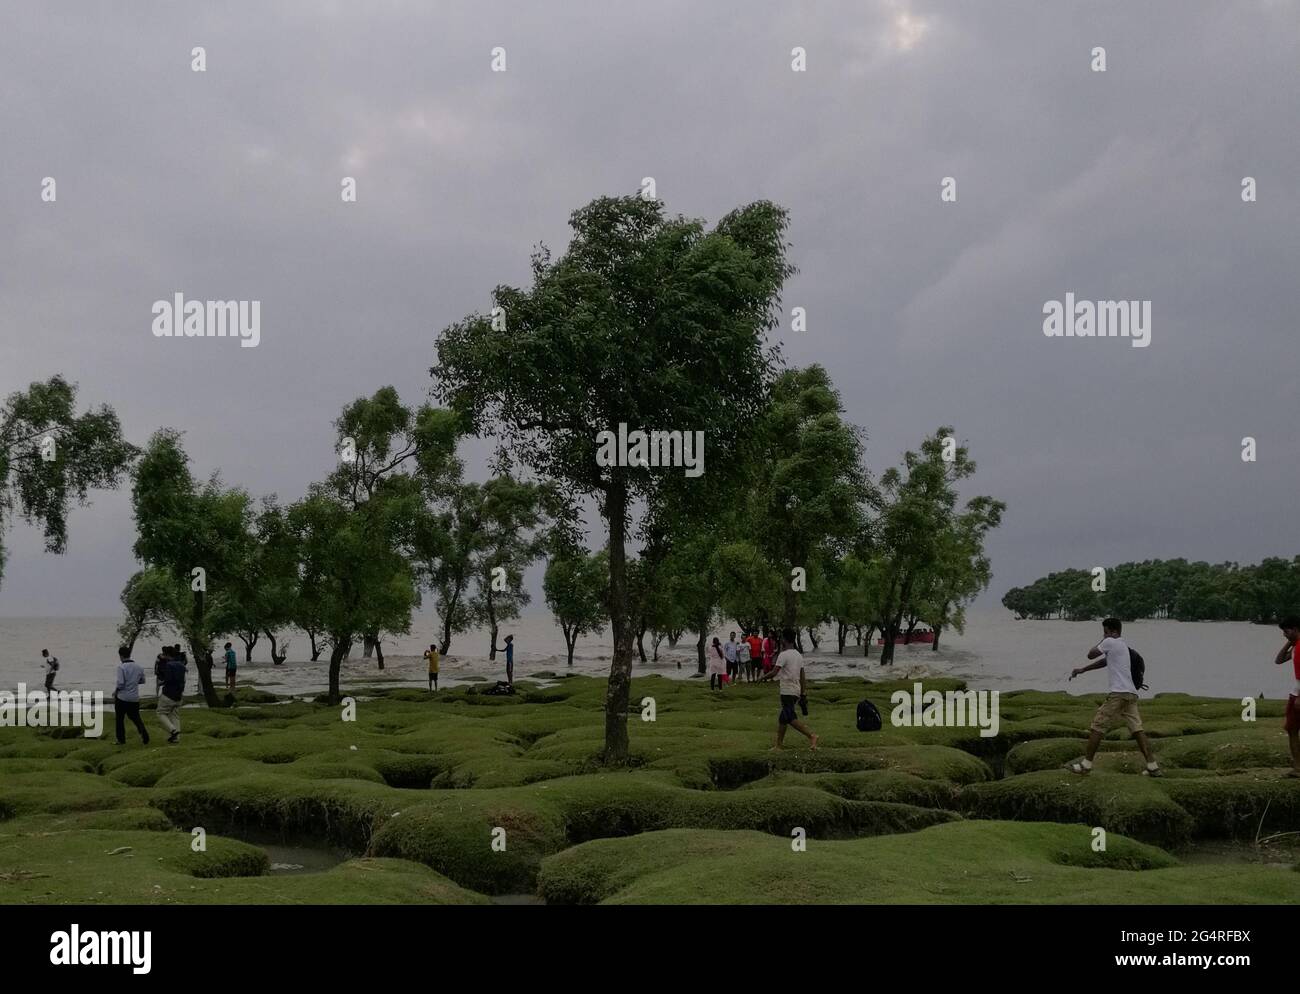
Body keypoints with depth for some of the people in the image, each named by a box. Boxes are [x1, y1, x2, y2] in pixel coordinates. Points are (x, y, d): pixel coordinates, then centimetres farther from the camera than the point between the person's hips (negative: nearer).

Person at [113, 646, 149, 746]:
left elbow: (120, 683, -21)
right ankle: (143, 732, -8)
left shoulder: (121, 667, -16)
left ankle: (121, 740, 15)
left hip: (122, 697, -5)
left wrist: (115, 692, -4)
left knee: (119, 719, 11)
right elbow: (142, 680, 15)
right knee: (135, 717, 16)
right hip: (135, 698, 5)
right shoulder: (138, 666, 3)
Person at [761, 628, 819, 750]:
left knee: (791, 718, -10)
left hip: (787, 692, -9)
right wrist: (804, 692, 16)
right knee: (782, 718, 15)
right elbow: (802, 675, 14)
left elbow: (774, 673, -18)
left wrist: (763, 677, 0)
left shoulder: (784, 655, -13)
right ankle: (779, 744, 18)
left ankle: (812, 735, -20)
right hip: (797, 691, 9)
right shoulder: (799, 655, 13)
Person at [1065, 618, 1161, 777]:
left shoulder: (1110, 642, -4)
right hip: (1131, 694, 8)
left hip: (1118, 694, -8)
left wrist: (1102, 641, 17)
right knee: (1137, 729, 6)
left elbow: (1091, 655, 4)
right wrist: (1082, 670, 33)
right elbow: (1104, 661, 32)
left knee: (1097, 726, -2)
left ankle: (1086, 765, 0)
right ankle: (1153, 767, 1)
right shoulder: (1123, 644, 23)